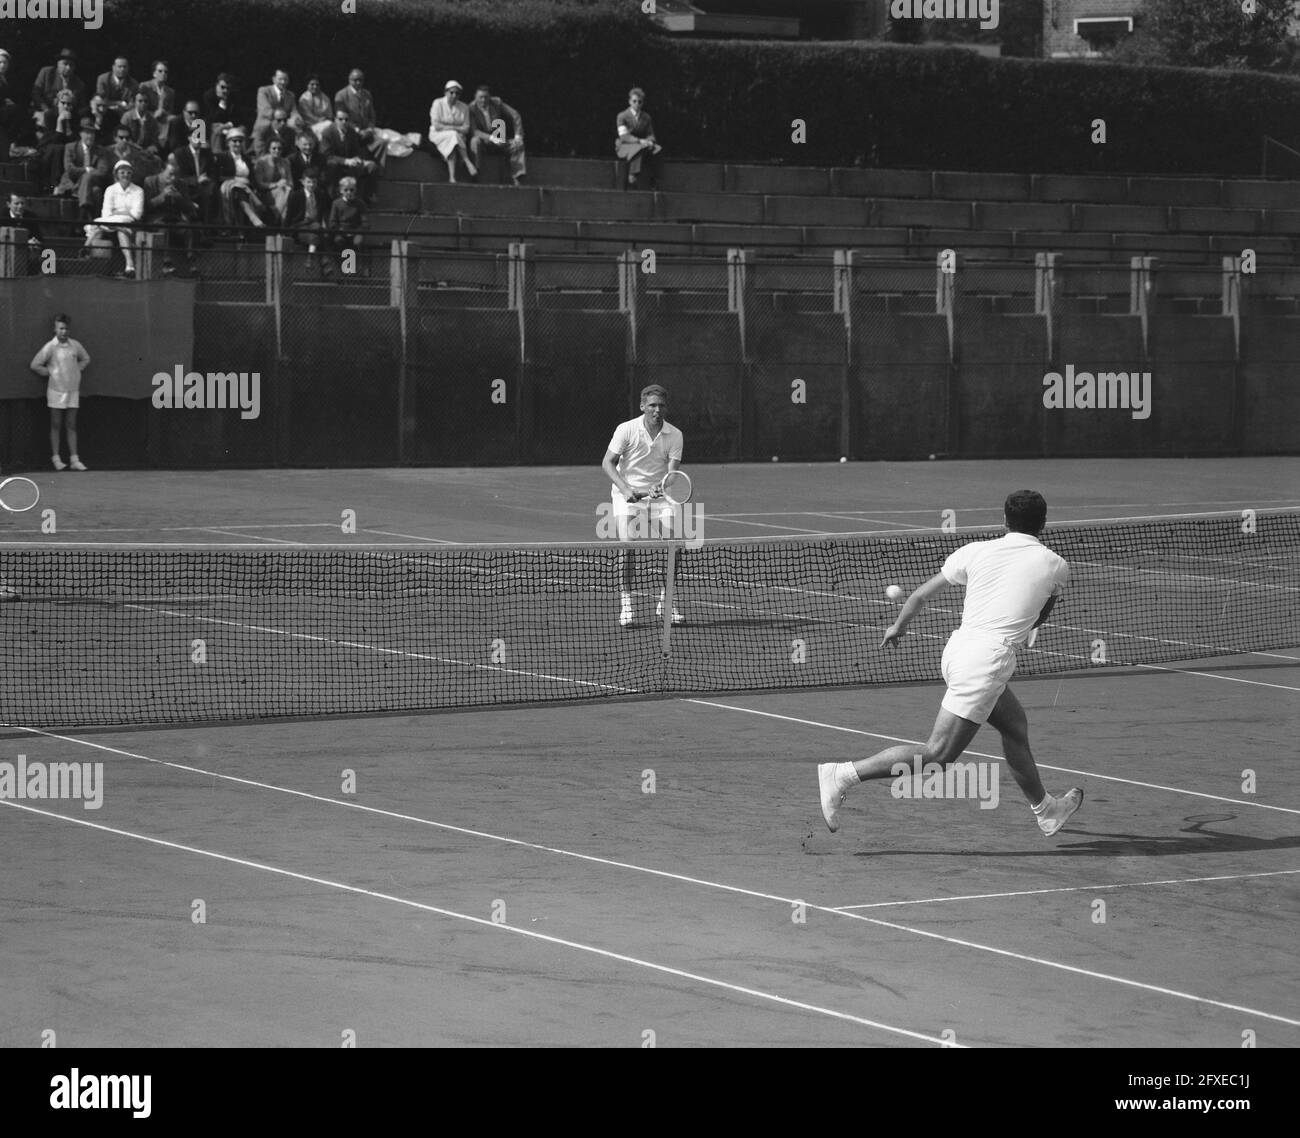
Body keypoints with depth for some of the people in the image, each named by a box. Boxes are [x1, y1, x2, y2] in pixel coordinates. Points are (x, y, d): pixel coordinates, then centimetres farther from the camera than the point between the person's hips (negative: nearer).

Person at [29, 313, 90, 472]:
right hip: (56, 391, -4)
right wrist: (50, 373, -5)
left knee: (72, 426, 5)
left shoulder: (75, 345, 5)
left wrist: (77, 370, 9)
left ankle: (74, 459, 4)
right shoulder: (50, 347, -8)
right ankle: (56, 459, 5)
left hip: (73, 390, 4)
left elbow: (86, 359, 23)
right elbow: (35, 365, -6)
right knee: (56, 426, 1)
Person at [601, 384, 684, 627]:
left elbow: (672, 471, -10)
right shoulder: (626, 430, -10)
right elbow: (608, 463, -8)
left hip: (659, 495, 2)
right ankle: (626, 599, -6)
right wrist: (625, 488, -22)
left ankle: (665, 601, 4)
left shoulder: (674, 435, -5)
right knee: (628, 545, -19)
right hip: (627, 494, -2)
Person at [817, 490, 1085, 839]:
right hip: (987, 660, -7)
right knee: (937, 755, -7)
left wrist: (898, 626, 28)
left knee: (1016, 728, 25)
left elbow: (920, 595, 12)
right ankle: (844, 775, -15)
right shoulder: (1055, 566, 2)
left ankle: (1046, 809, 41)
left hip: (958, 647, 7)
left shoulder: (976, 552, 7)